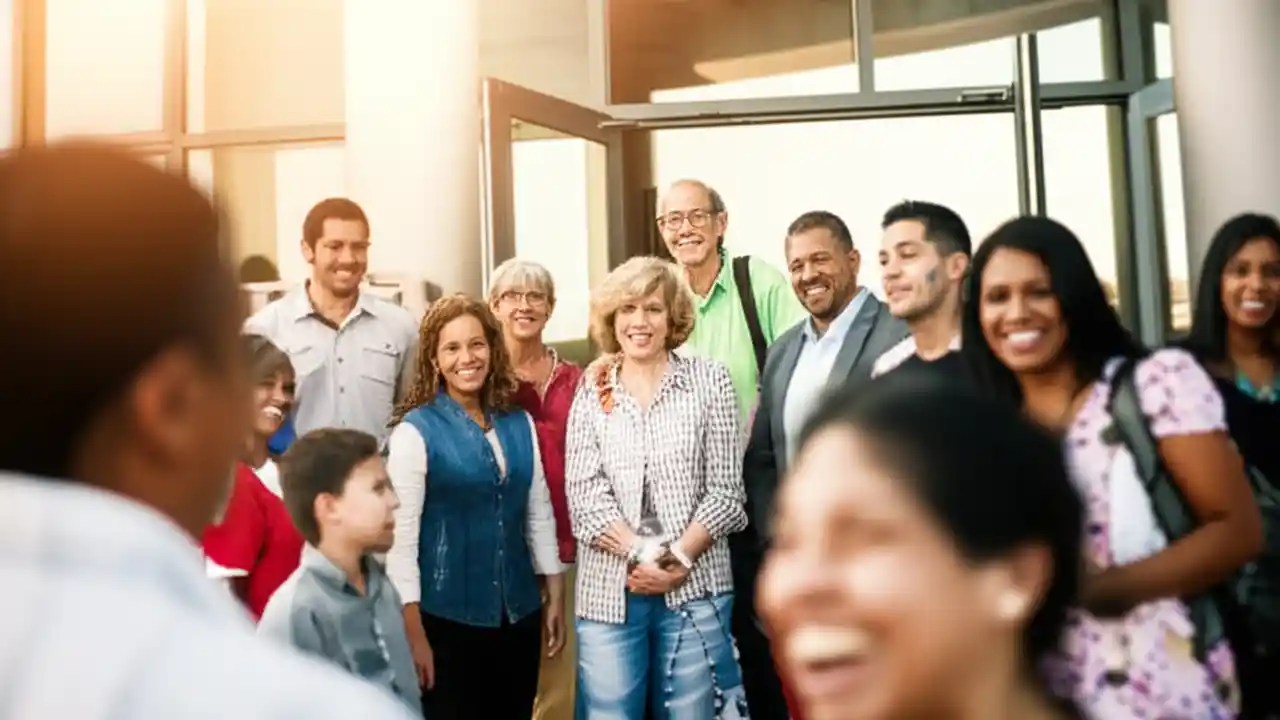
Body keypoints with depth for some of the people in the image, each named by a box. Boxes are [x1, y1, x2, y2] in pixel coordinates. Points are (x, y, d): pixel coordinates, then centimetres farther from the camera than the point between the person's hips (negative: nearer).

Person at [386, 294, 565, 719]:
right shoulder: (415, 431, -11)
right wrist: (413, 632, -14)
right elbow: (401, 536, -12)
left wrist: (555, 597, 10)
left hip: (519, 613, 5)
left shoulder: (520, 424, 4)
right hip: (447, 618, -5)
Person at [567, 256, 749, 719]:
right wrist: (642, 555, -13)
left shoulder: (709, 380, 3)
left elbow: (725, 491, -1)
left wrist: (678, 561, -11)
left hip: (694, 586, -1)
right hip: (609, 589, 1)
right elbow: (584, 497, -1)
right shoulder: (591, 391, 6)